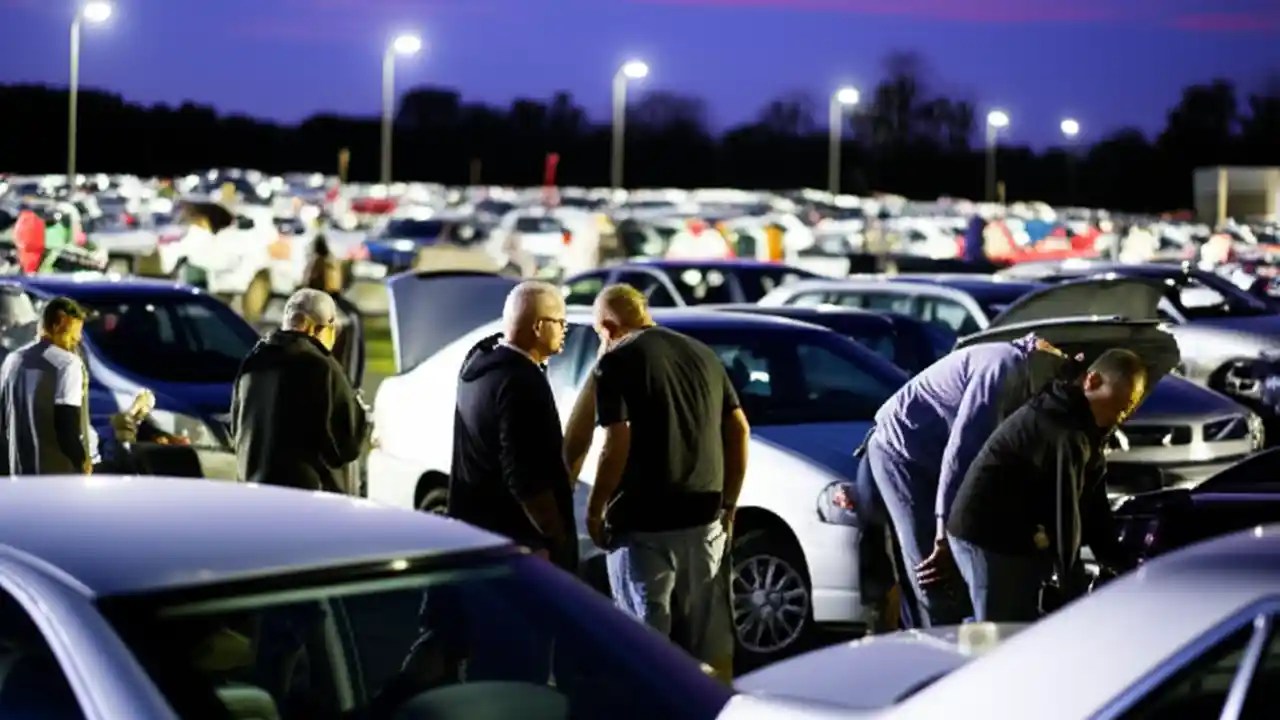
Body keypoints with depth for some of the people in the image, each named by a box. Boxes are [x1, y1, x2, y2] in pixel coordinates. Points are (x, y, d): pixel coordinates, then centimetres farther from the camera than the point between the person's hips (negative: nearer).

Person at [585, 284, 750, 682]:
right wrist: (729, 504, 15)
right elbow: (739, 429, 10)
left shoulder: (617, 362, -9)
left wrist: (594, 511, -6)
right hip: (705, 517, 6)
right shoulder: (703, 354, 11)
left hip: (643, 522, -6)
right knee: (711, 638, 13)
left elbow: (617, 444, -17)